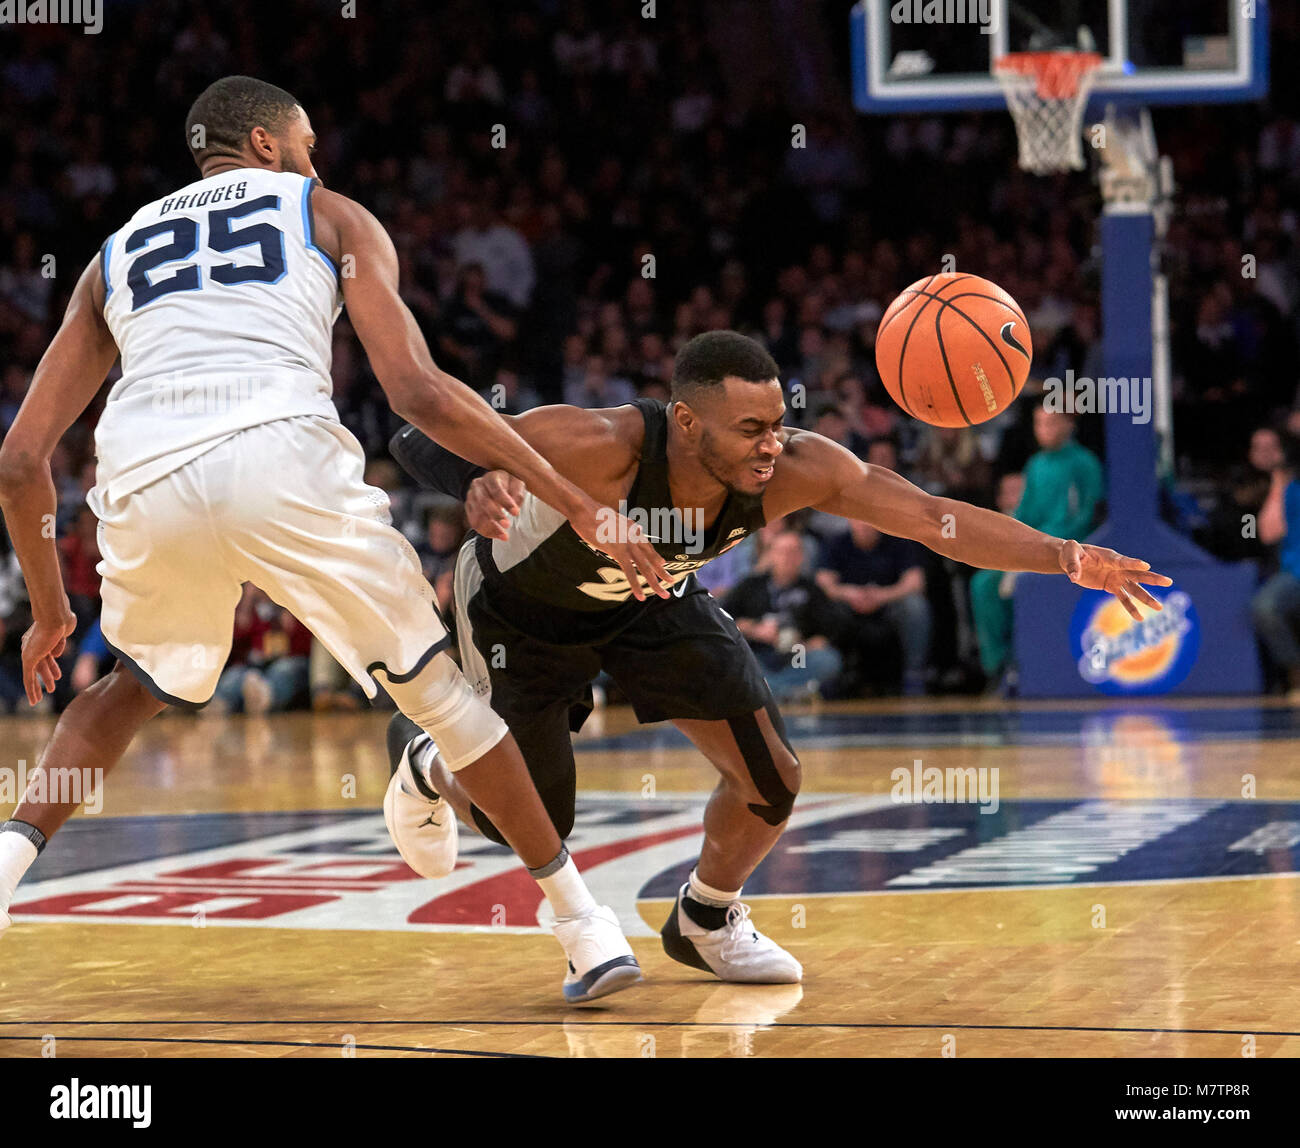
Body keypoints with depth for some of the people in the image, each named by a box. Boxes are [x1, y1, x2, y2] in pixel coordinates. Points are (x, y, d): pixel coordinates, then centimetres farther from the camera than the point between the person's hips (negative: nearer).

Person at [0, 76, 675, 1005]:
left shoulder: (117, 253, 33)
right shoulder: (330, 214, 24)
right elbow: (417, 389, 7)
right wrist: (579, 504, 8)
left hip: (147, 484, 3)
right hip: (283, 455, -3)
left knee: (135, 689, 32)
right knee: (434, 687, 16)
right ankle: (585, 923, 17)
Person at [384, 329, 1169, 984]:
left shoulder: (795, 469, -32)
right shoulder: (601, 447, -43)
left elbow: (935, 516, -34)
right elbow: (425, 439, -39)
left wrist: (1068, 558, -46)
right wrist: (478, 486, -63)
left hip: (652, 601, 4)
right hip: (523, 608, -4)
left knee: (772, 778, -9)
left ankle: (706, 921, 23)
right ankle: (426, 763, 41)